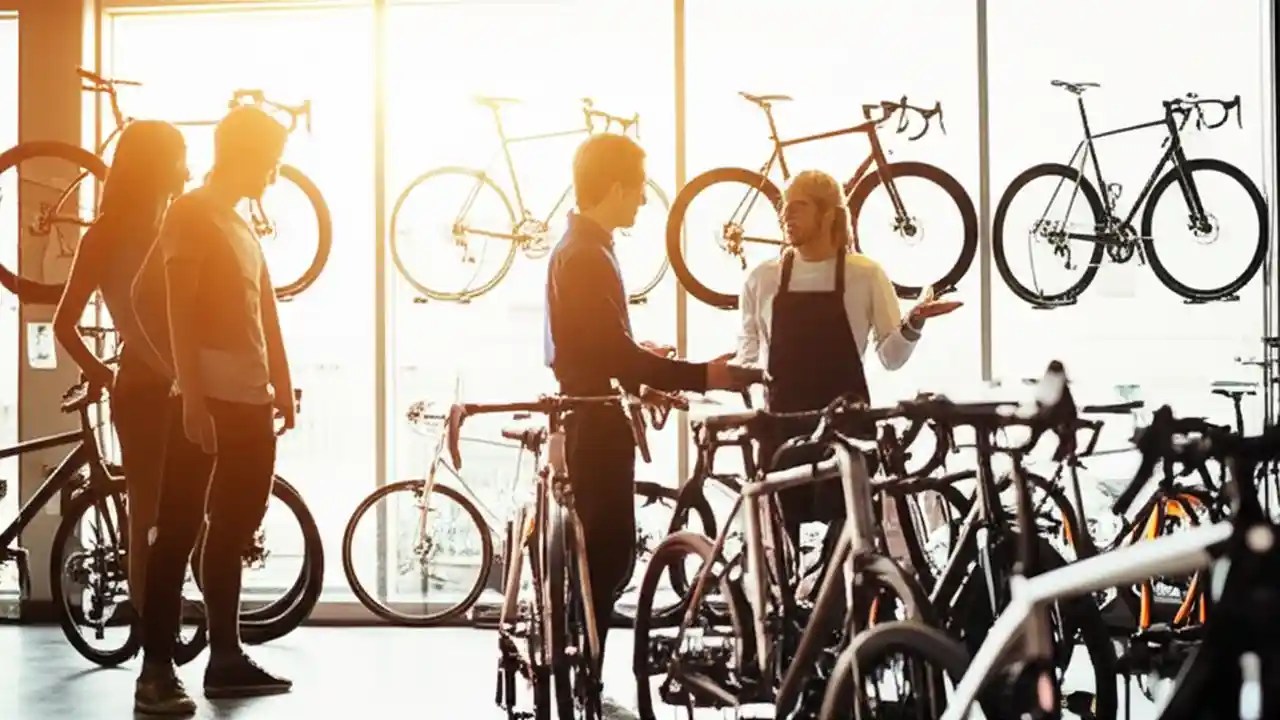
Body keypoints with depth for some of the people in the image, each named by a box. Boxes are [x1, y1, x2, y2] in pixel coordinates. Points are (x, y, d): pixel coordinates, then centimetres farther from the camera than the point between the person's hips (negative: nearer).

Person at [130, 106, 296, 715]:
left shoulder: (243, 227, 21)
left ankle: (226, 658, 17)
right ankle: (157, 669, -5)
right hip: (208, 399, -9)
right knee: (179, 529, -7)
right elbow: (178, 311, -14)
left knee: (231, 533, 11)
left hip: (250, 401, 9)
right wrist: (192, 395, -20)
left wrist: (281, 387, 17)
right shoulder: (191, 214, -5)